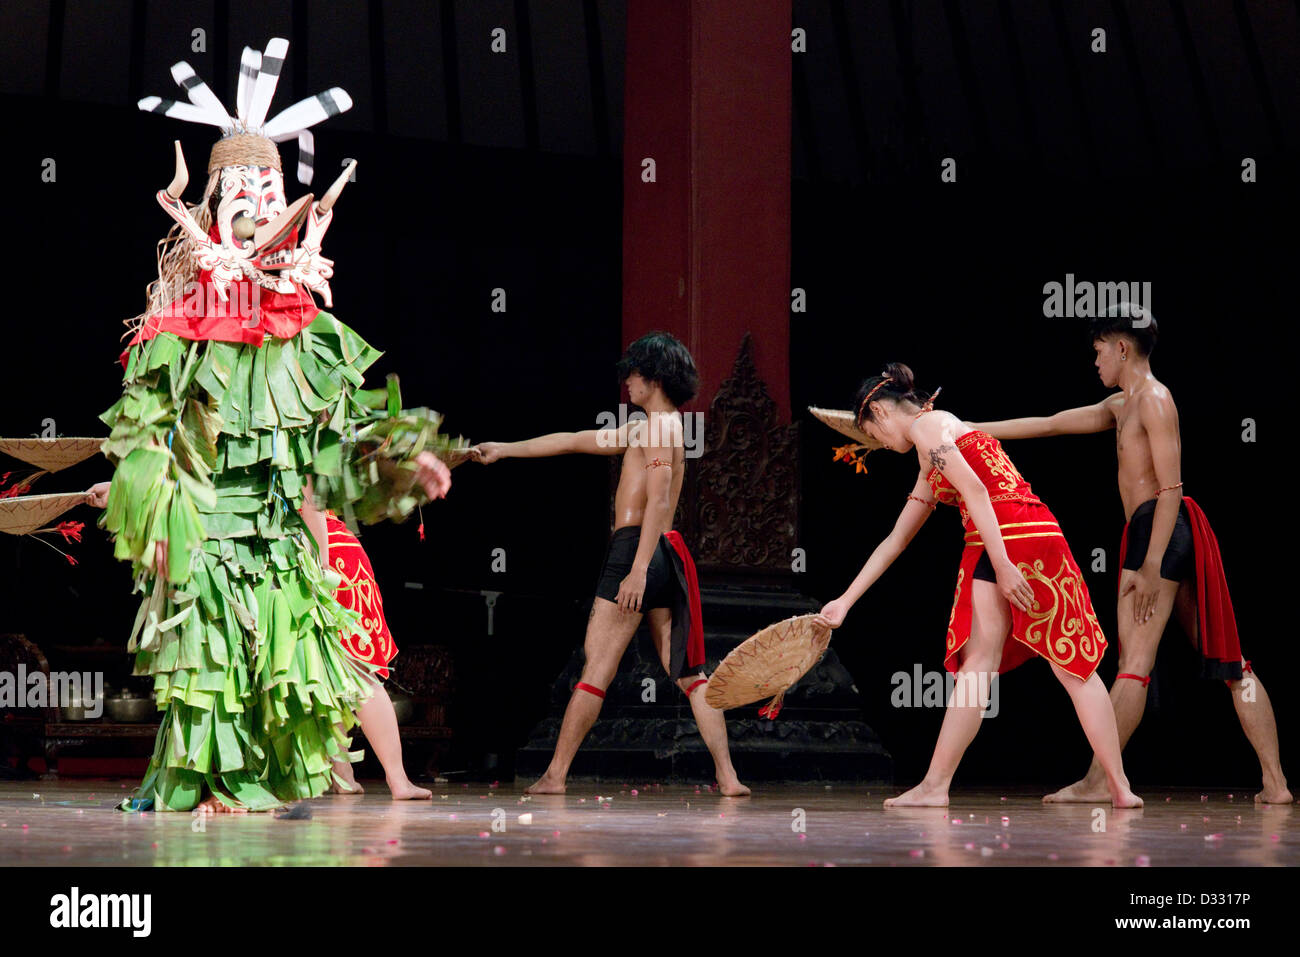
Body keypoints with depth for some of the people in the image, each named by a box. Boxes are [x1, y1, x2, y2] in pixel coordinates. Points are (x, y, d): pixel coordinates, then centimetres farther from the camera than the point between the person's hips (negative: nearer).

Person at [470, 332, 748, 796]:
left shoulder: (659, 427, -7)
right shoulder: (642, 427, 22)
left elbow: (659, 500, -20)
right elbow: (574, 440, 27)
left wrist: (638, 569, -27)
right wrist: (505, 449, 31)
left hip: (636, 549, -9)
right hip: (668, 556, 9)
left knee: (596, 669, -5)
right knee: (689, 673, 4)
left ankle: (555, 775, -2)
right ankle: (727, 776, -3)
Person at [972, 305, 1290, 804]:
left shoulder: (1154, 400, -7)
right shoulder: (1121, 405, 22)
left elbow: (1171, 488, -15)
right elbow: (1048, 424, 26)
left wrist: (1151, 565, -21)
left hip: (1158, 529, -10)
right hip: (1178, 537, 10)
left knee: (1134, 663, -10)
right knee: (1230, 663, 4)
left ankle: (1097, 781, -11)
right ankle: (1275, 782, 2)